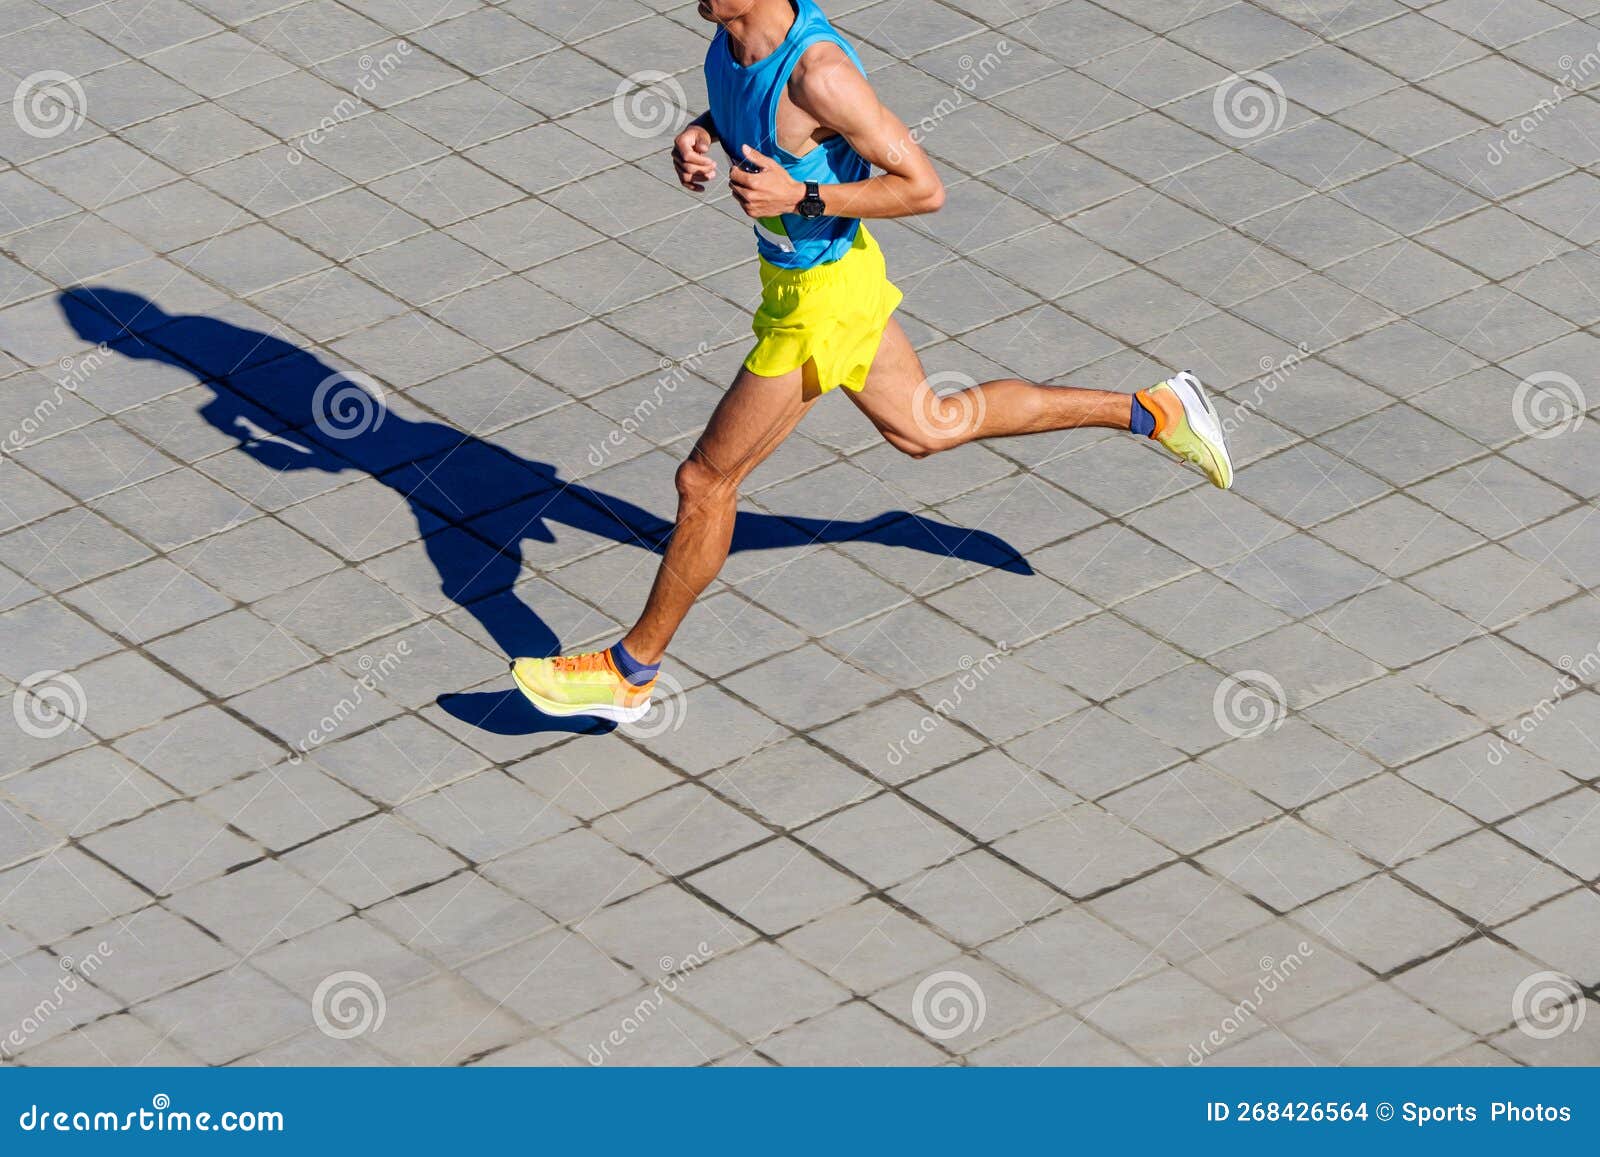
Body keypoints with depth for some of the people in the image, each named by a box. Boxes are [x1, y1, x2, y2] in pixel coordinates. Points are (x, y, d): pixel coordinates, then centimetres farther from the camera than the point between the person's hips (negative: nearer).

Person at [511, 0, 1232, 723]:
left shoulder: (819, 72, -33)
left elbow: (924, 188, -26)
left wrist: (801, 198, -32)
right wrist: (699, 135, -7)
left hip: (821, 298, -10)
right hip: (803, 275, 10)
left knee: (706, 480, 1)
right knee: (927, 428, 27)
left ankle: (631, 672, 17)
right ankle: (1152, 412, 38)